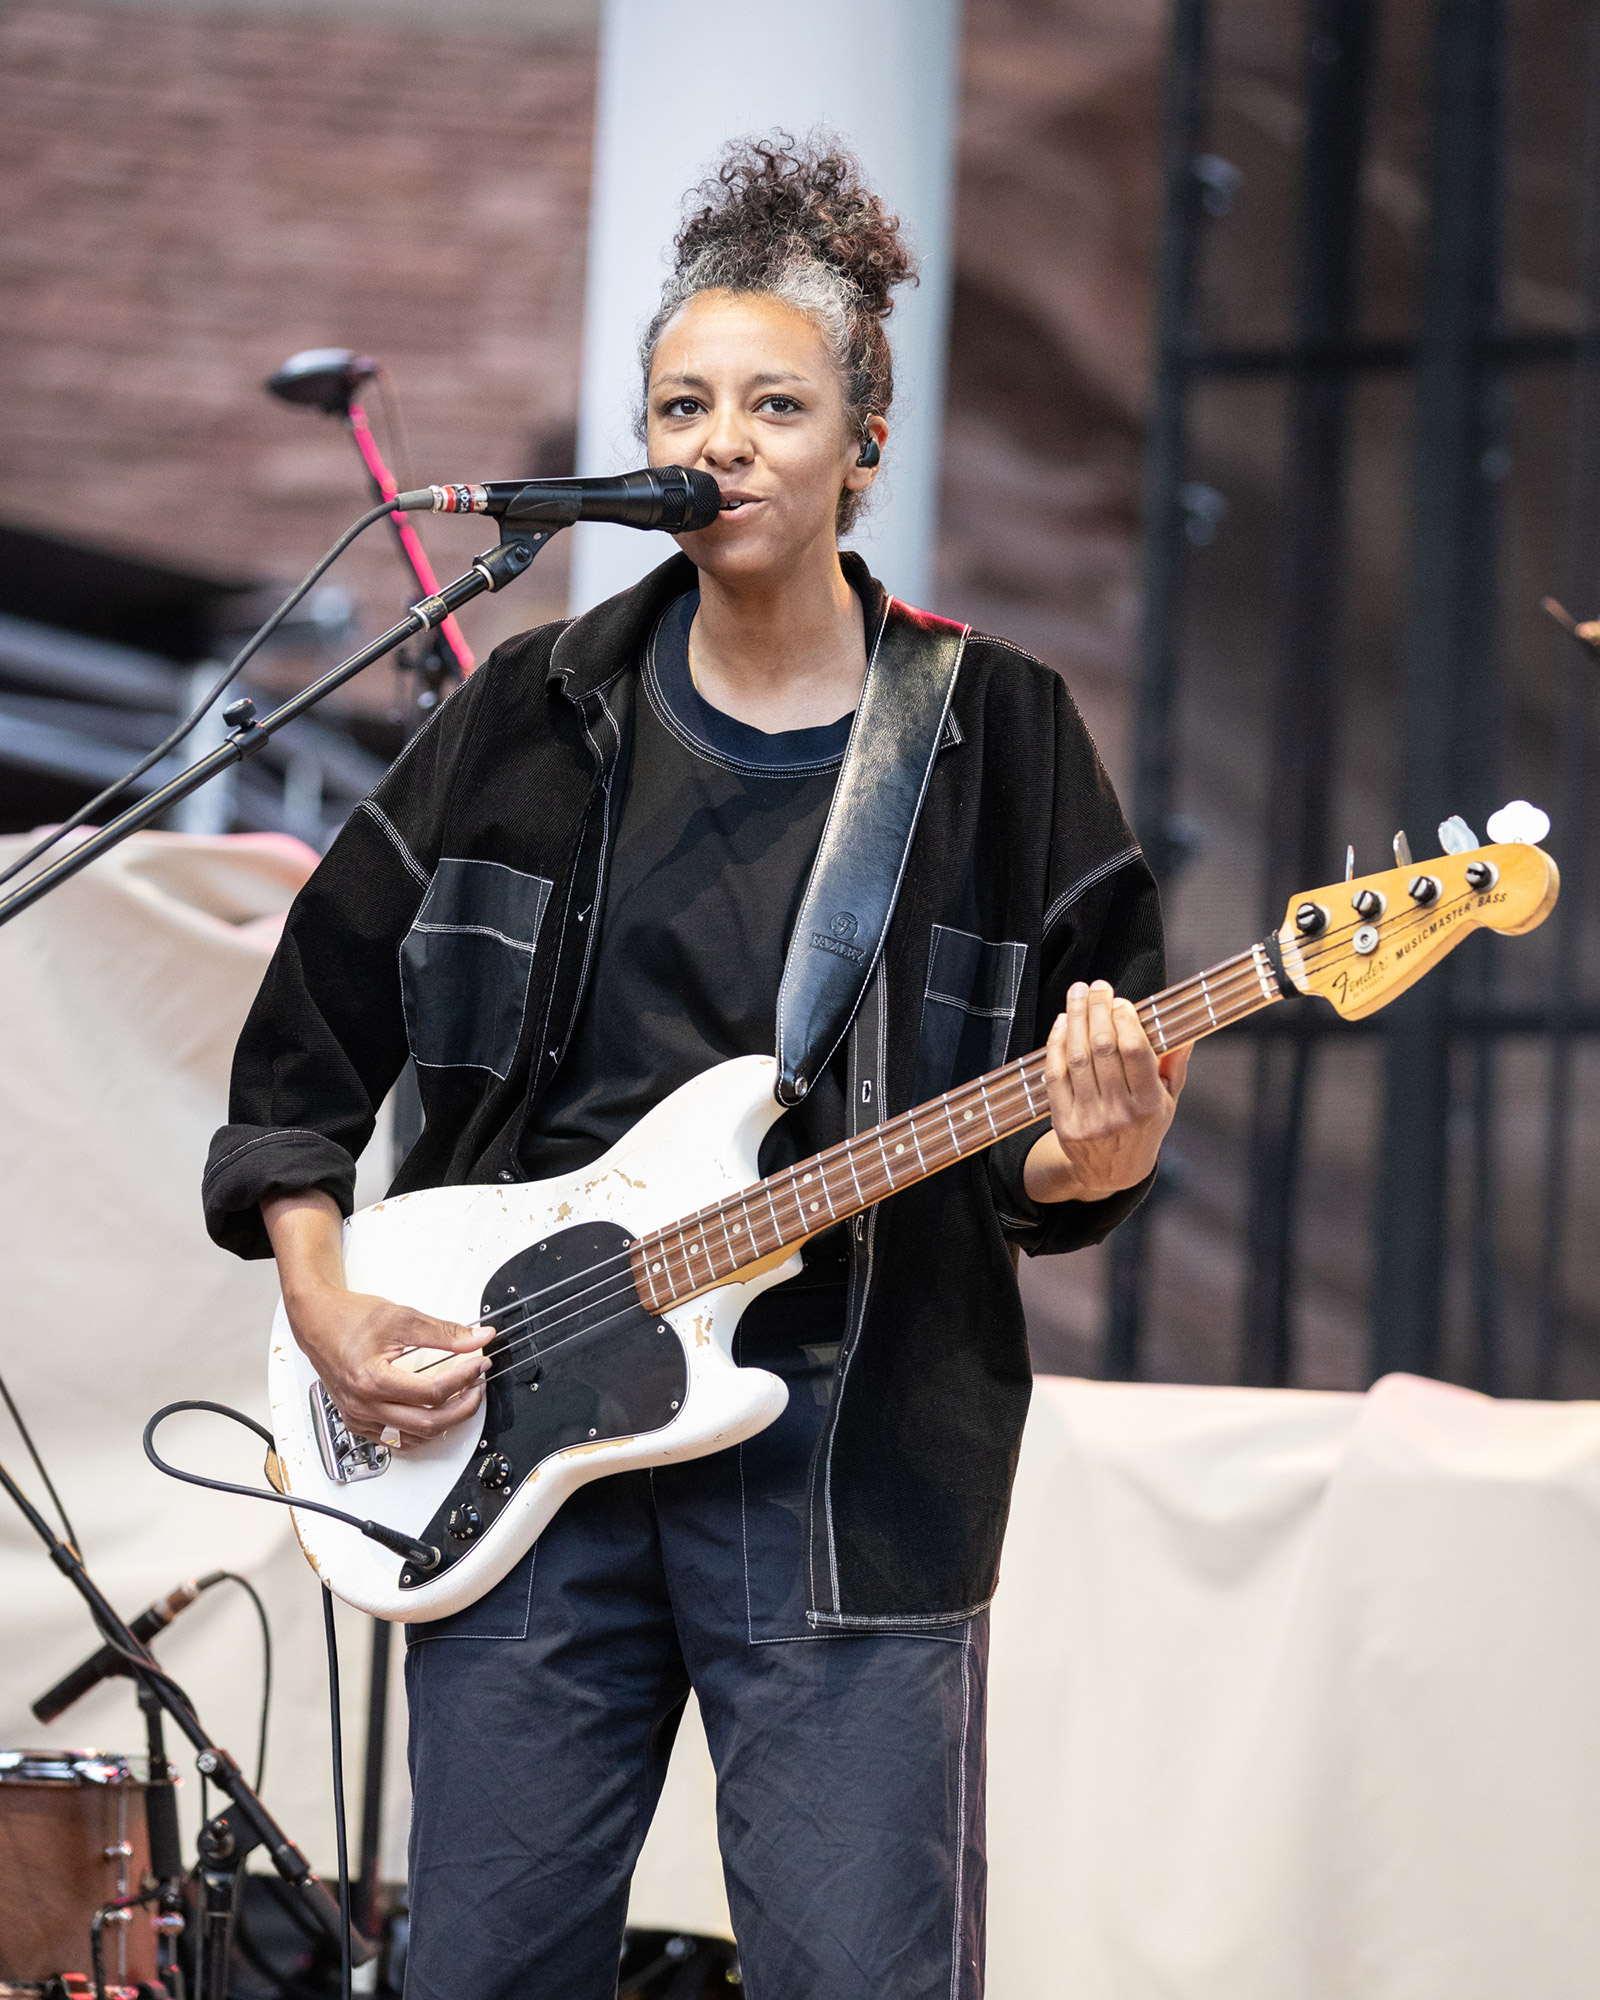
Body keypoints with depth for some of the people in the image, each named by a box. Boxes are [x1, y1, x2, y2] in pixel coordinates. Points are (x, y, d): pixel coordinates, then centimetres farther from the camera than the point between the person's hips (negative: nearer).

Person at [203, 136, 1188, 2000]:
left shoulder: (995, 738, 3)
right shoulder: (531, 720, 8)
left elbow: (1083, 1114, 4)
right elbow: (305, 1040, 14)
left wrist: (1076, 1162, -18)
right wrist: (324, 1306, 2)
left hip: (845, 1471, -2)